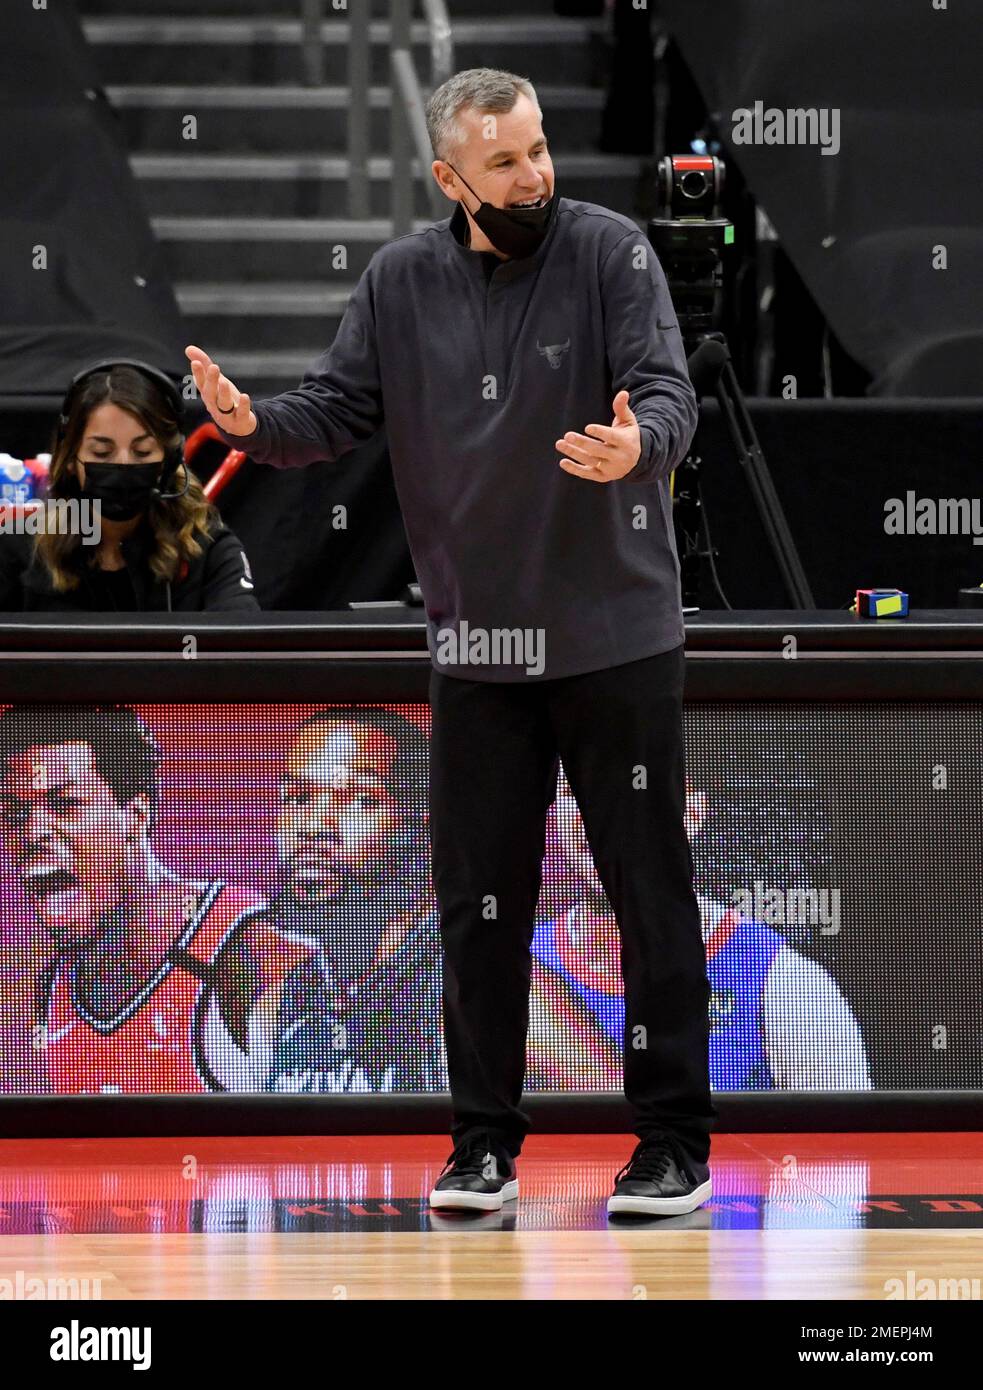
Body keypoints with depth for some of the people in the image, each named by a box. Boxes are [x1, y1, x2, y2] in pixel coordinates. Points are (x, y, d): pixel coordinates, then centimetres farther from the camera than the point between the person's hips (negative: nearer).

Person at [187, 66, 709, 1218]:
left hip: (616, 637, -3)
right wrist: (255, 424, -18)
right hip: (475, 644, 3)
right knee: (478, 902, 6)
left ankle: (674, 1143, 10)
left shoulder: (609, 252, -8)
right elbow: (336, 410, 3)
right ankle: (485, 1143, 16)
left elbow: (669, 393, -17)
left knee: (651, 892, 1)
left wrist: (638, 443, -40)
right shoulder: (402, 281, 2)